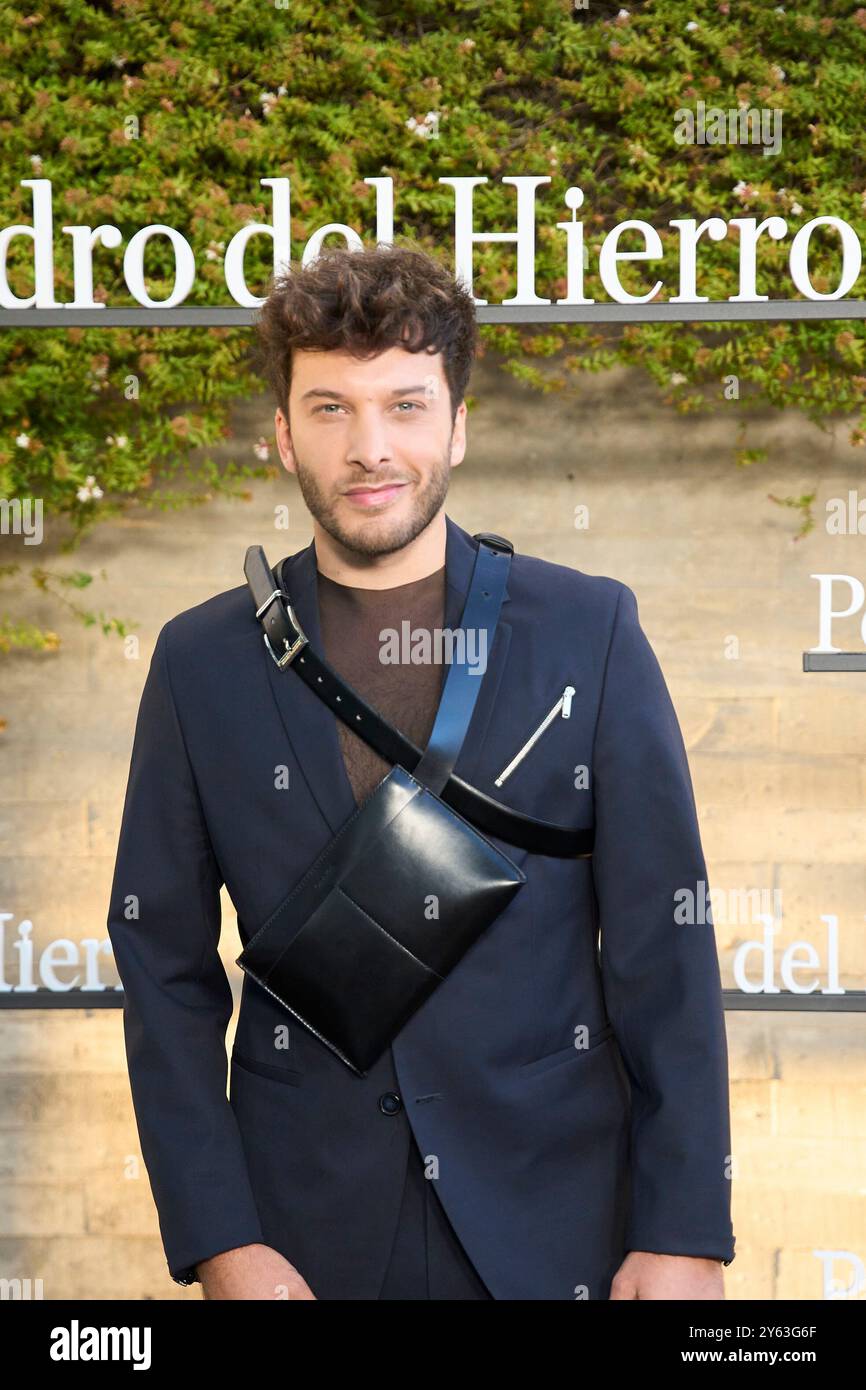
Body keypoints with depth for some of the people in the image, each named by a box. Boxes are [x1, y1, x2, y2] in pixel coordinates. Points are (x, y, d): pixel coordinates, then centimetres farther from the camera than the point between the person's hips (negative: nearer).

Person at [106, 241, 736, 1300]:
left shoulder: (590, 630, -2)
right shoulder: (202, 660, 1)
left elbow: (665, 946, -2)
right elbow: (165, 965, 2)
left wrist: (685, 1233, -7)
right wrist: (217, 1242, -6)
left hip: (557, 1216, 0)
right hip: (308, 1227, 1)